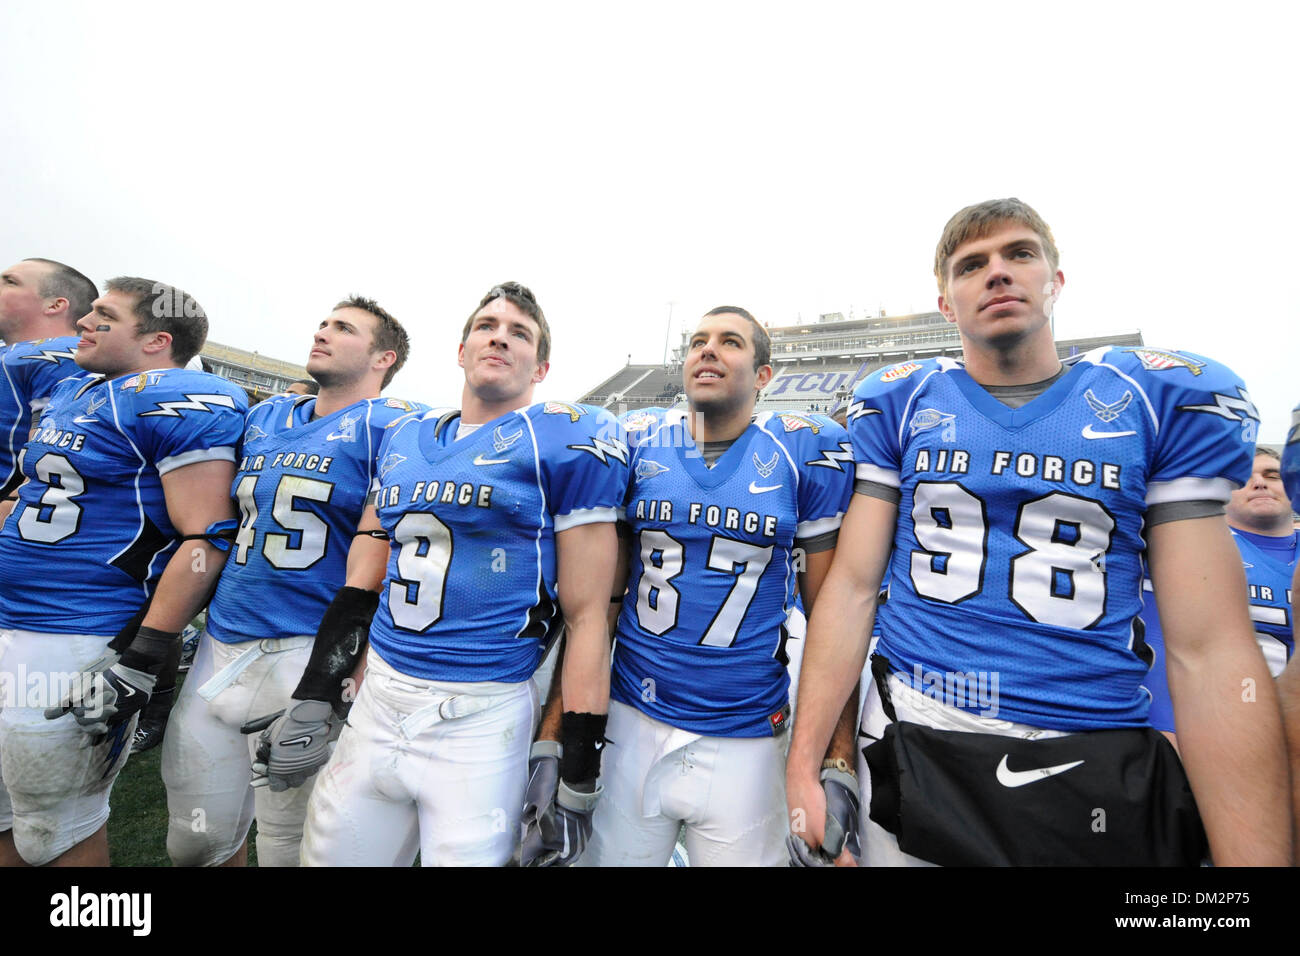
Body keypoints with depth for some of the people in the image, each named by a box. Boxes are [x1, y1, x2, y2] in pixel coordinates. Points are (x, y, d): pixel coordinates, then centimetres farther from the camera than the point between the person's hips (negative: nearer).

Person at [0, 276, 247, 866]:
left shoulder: (177, 402, -16)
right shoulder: (71, 393, 14)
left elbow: (205, 539, -23)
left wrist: (138, 662, -22)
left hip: (72, 649, -9)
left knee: (56, 835, 9)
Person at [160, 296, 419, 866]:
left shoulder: (386, 427, -10)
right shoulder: (265, 418, 13)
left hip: (309, 654, -6)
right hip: (220, 646, 7)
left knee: (290, 849, 12)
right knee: (194, 843, 19)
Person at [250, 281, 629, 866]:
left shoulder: (565, 443, -9)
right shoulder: (402, 439, 10)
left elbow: (586, 616, -10)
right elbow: (362, 585, 15)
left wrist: (576, 775, -10)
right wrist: (312, 697, 15)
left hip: (481, 718, -5)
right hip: (377, 705, 6)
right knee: (328, 853, 21)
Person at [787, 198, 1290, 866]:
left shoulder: (1166, 401, -1)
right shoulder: (897, 405, -2)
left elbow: (1208, 650, -4)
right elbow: (851, 589, -5)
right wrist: (804, 763, -9)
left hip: (1092, 766, 1)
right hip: (911, 746, 0)